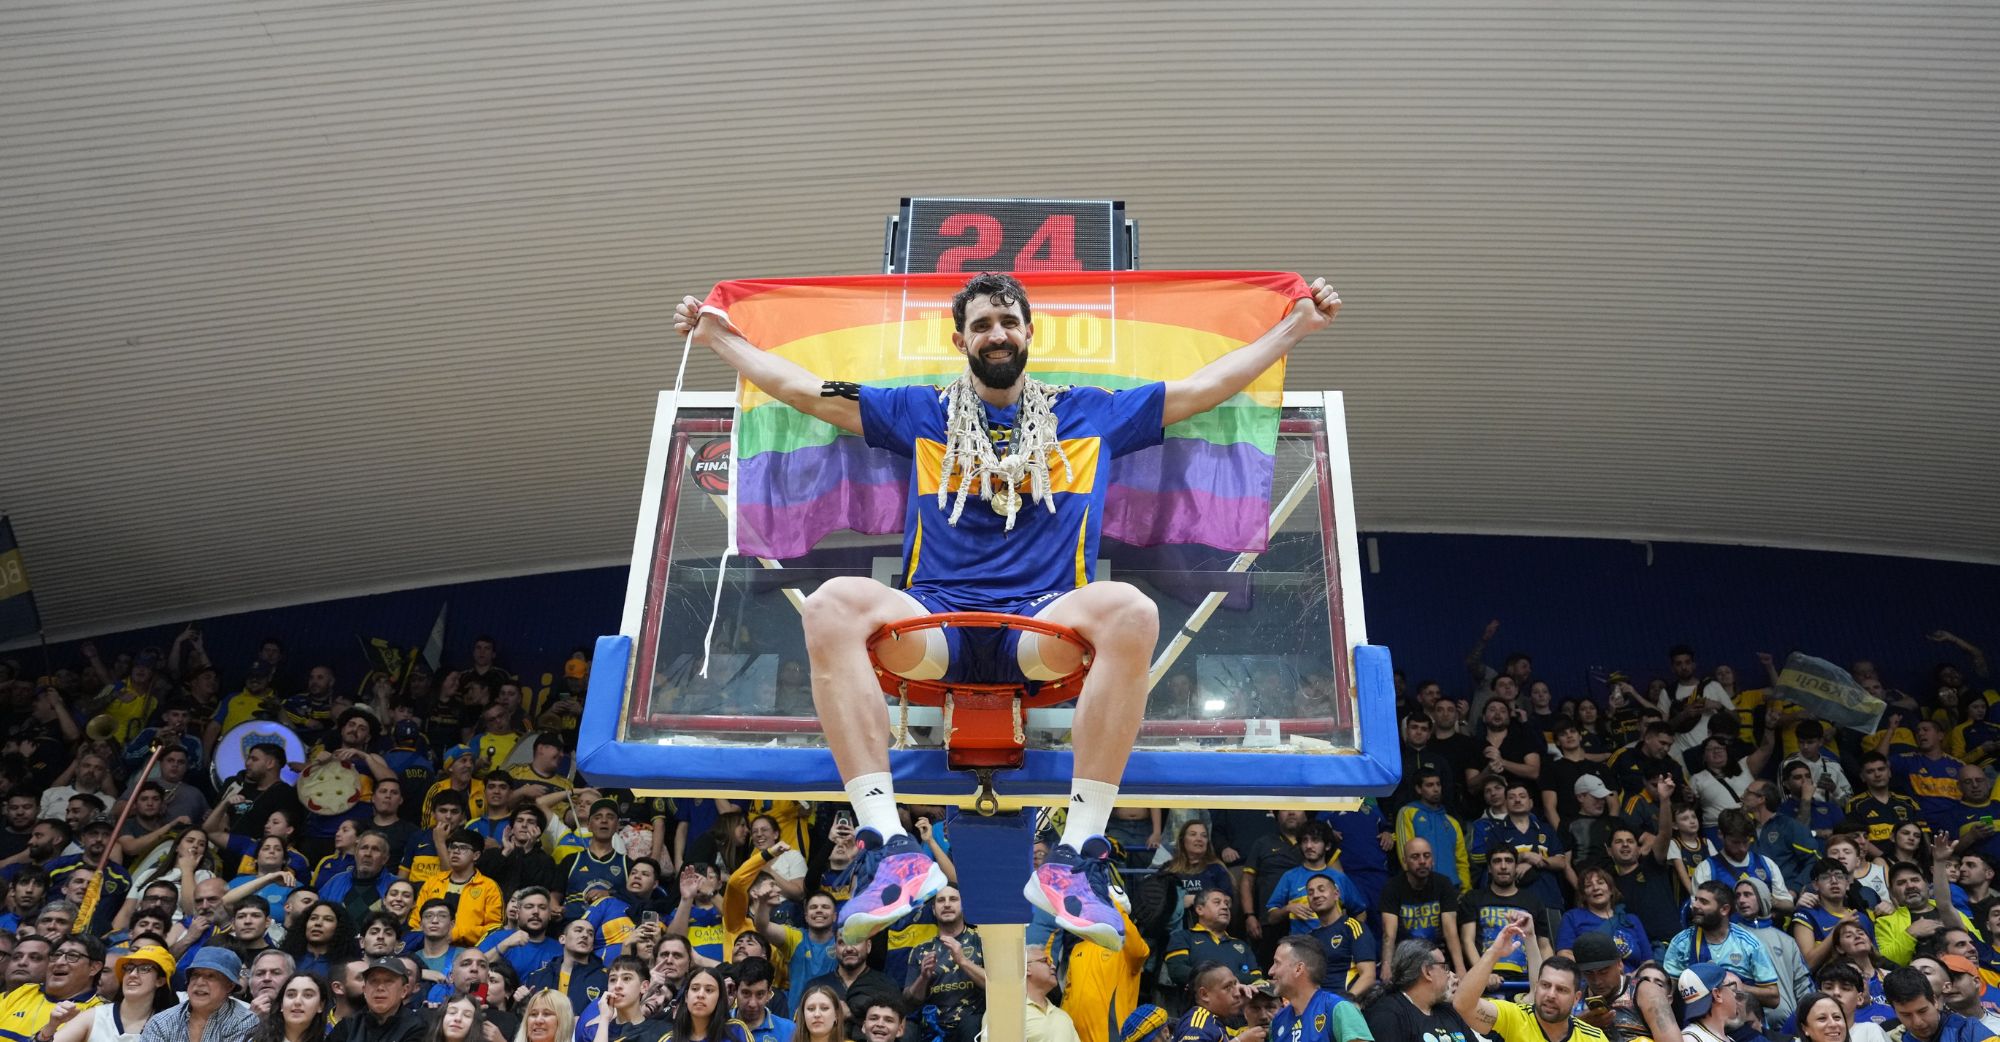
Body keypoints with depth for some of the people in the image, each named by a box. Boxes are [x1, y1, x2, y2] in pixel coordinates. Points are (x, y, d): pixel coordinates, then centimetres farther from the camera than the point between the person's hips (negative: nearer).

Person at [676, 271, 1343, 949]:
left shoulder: (1091, 412, 22)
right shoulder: (919, 413, 23)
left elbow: (1204, 388, 24)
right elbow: (803, 389, 25)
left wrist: (1295, 326, 23)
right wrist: (719, 336, 24)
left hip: (1045, 624, -1)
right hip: (935, 619, 1)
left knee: (1129, 612, -35)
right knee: (831, 605, -31)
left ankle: (1079, 853, -33)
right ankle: (888, 845, -36)